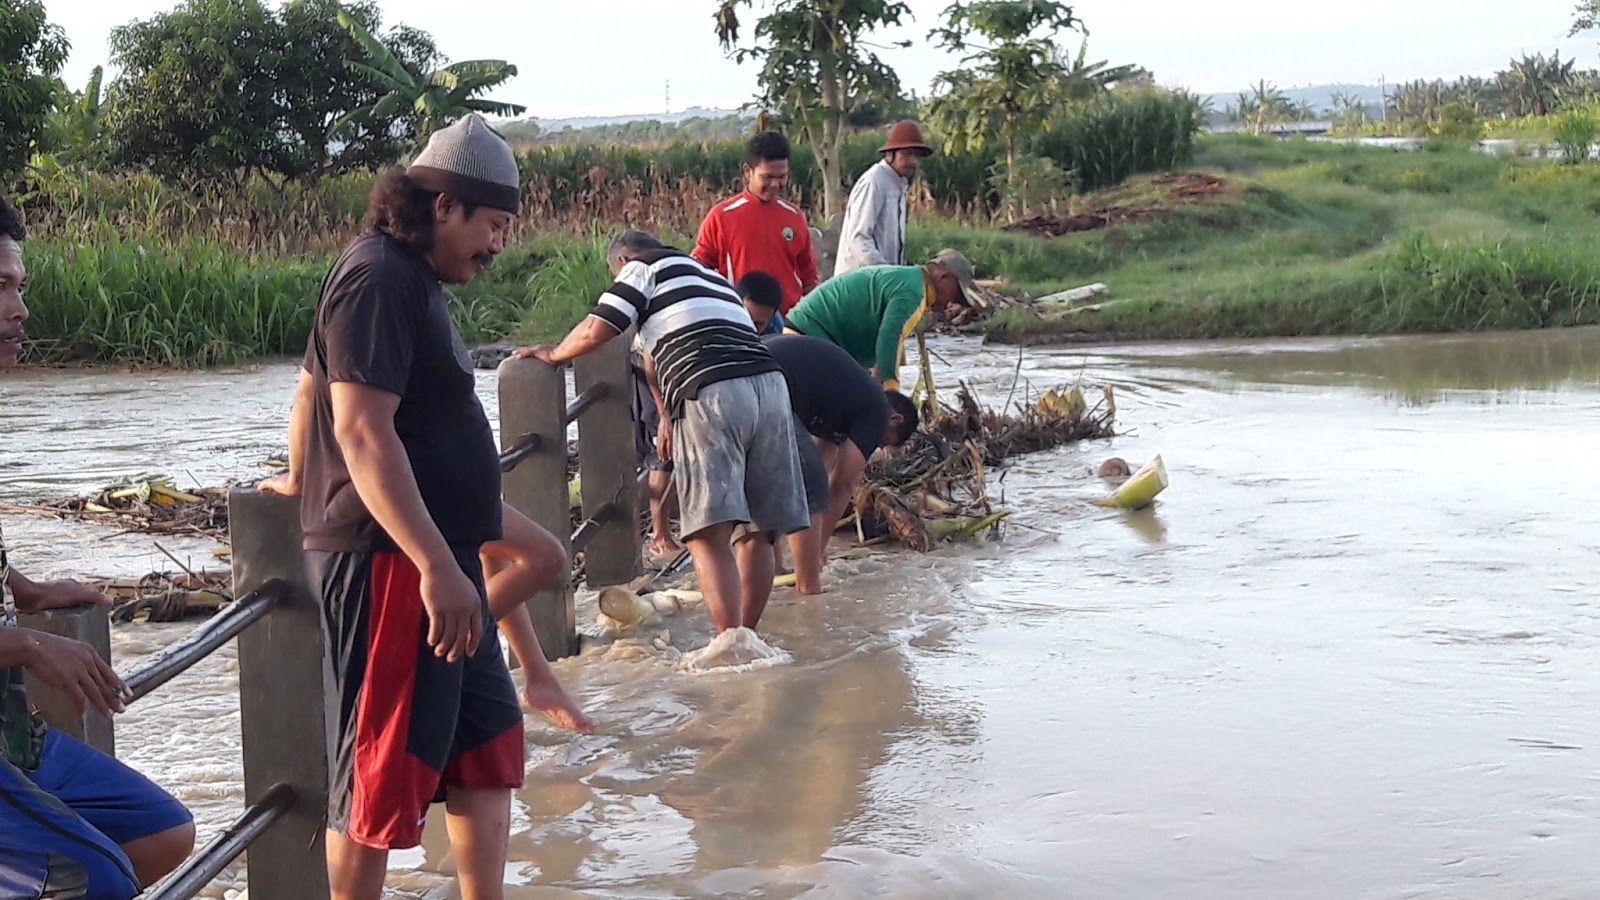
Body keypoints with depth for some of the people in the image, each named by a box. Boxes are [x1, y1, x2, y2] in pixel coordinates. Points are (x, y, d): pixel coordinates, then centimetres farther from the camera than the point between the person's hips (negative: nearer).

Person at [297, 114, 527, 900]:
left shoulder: (411, 278, 16)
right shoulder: (379, 279, -15)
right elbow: (363, 430, -24)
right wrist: (437, 566, -29)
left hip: (436, 565, 11)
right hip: (392, 567, -10)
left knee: (487, 746, 15)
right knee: (382, 772, -3)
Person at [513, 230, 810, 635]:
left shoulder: (642, 268, 14)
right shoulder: (710, 275, 35)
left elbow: (595, 331, 4)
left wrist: (553, 354, 22)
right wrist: (669, 416, 47)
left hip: (711, 393, -7)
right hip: (769, 384, 7)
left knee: (709, 533, -10)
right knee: (756, 532, 10)